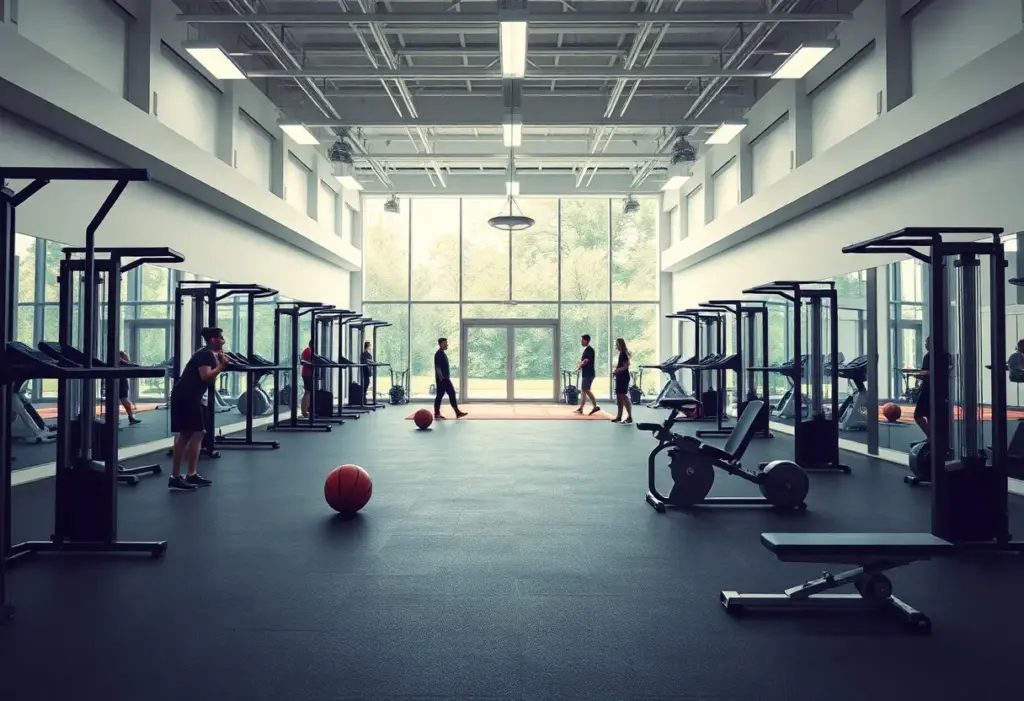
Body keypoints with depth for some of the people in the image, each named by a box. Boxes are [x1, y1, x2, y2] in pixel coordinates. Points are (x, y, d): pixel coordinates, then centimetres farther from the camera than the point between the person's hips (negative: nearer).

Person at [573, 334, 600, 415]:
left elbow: (585, 361, -21)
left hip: (588, 373, -10)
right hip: (585, 373, 10)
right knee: (583, 390, 8)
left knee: (586, 390, -10)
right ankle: (580, 408, 10)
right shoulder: (586, 349, 17)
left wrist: (579, 366, -7)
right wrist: (580, 366, 5)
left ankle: (595, 406, -5)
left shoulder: (589, 349, -14)